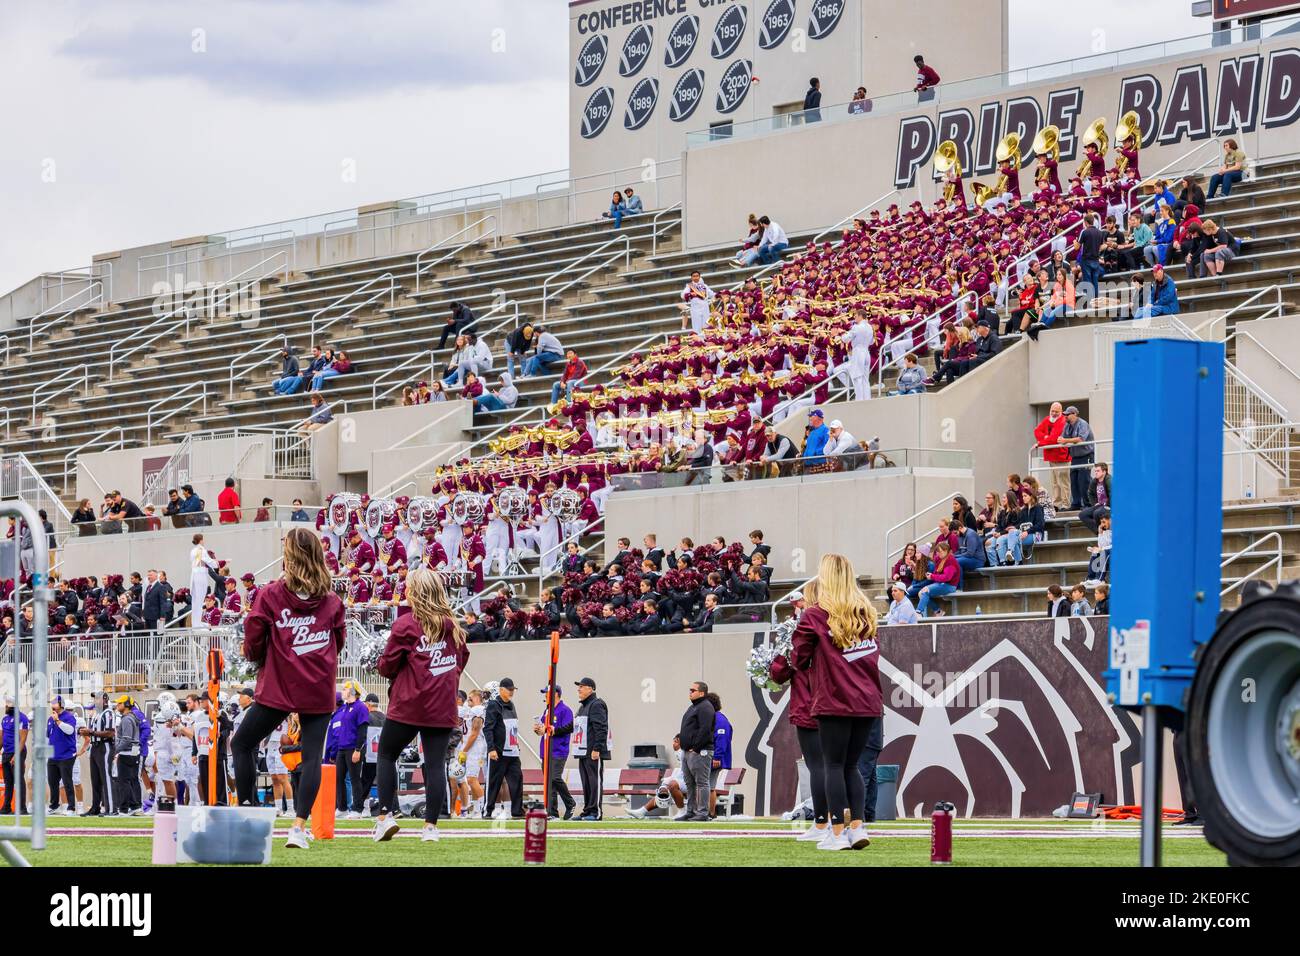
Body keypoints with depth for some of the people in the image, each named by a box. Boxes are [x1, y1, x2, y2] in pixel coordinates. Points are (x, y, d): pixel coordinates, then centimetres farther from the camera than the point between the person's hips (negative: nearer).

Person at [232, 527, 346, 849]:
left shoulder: (270, 594, -5)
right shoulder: (331, 600, 4)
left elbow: (253, 644, -4)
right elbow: (338, 641, 12)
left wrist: (256, 656, 16)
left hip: (278, 687, -3)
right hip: (320, 690, 3)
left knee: (242, 744, 13)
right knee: (312, 757, 1)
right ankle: (299, 826, -9)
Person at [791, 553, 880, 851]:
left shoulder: (814, 616, -6)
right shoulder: (865, 614, 9)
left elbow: (800, 659, -1)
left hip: (834, 701, -5)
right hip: (868, 702, 5)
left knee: (834, 766, 2)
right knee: (851, 766, 13)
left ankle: (838, 831, -2)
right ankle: (857, 826, 3)